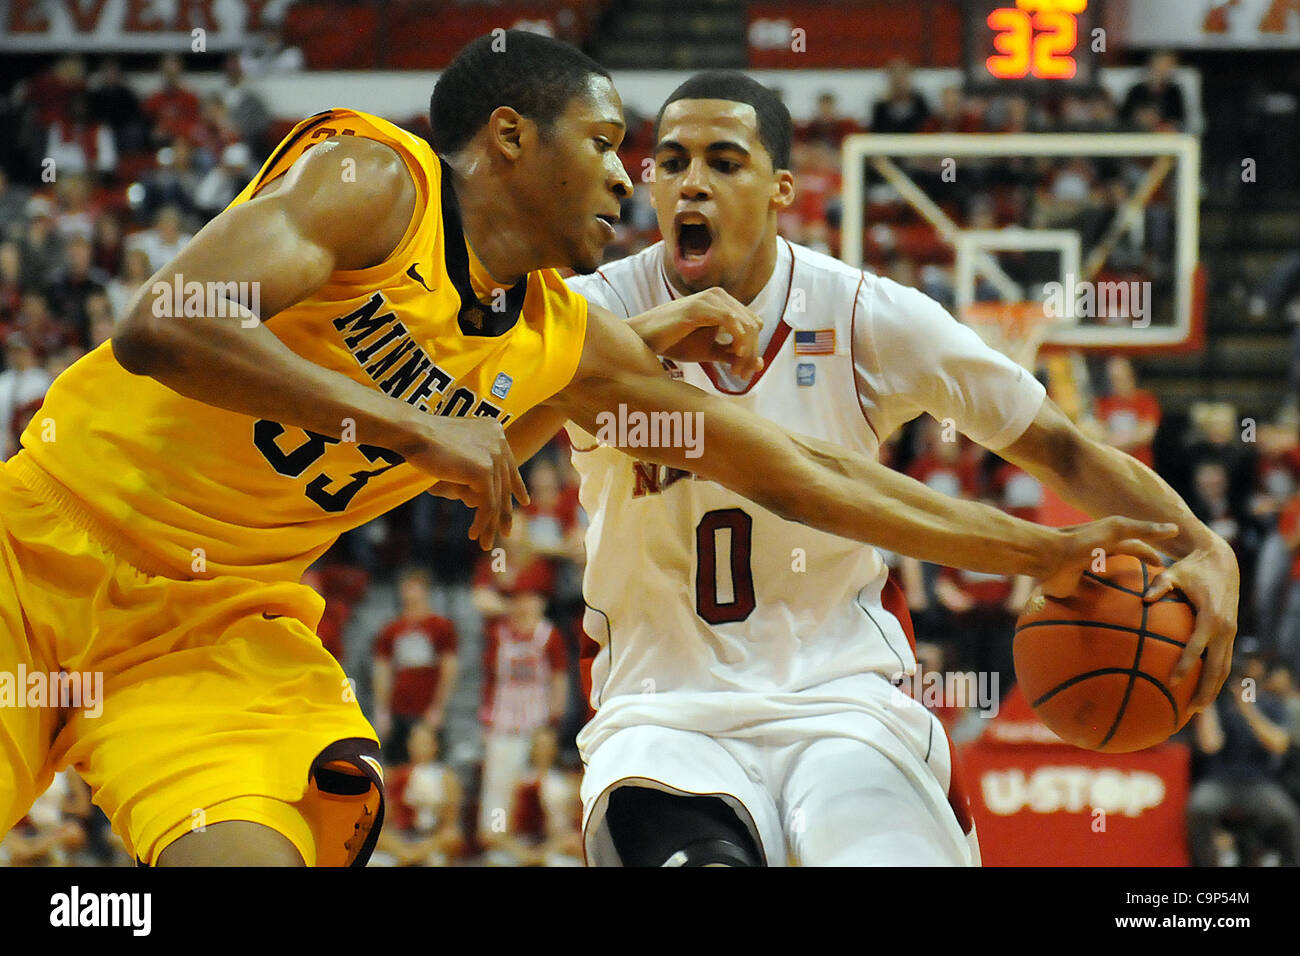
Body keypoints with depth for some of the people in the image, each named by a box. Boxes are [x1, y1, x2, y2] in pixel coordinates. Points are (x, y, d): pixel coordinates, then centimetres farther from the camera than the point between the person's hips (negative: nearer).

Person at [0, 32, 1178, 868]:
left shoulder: (571, 349, 5)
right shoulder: (372, 181, -15)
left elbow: (797, 474, 11)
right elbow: (161, 326, -29)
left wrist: (1043, 551, 10)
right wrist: (409, 427, -29)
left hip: (220, 612, 5)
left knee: (260, 853, -17)